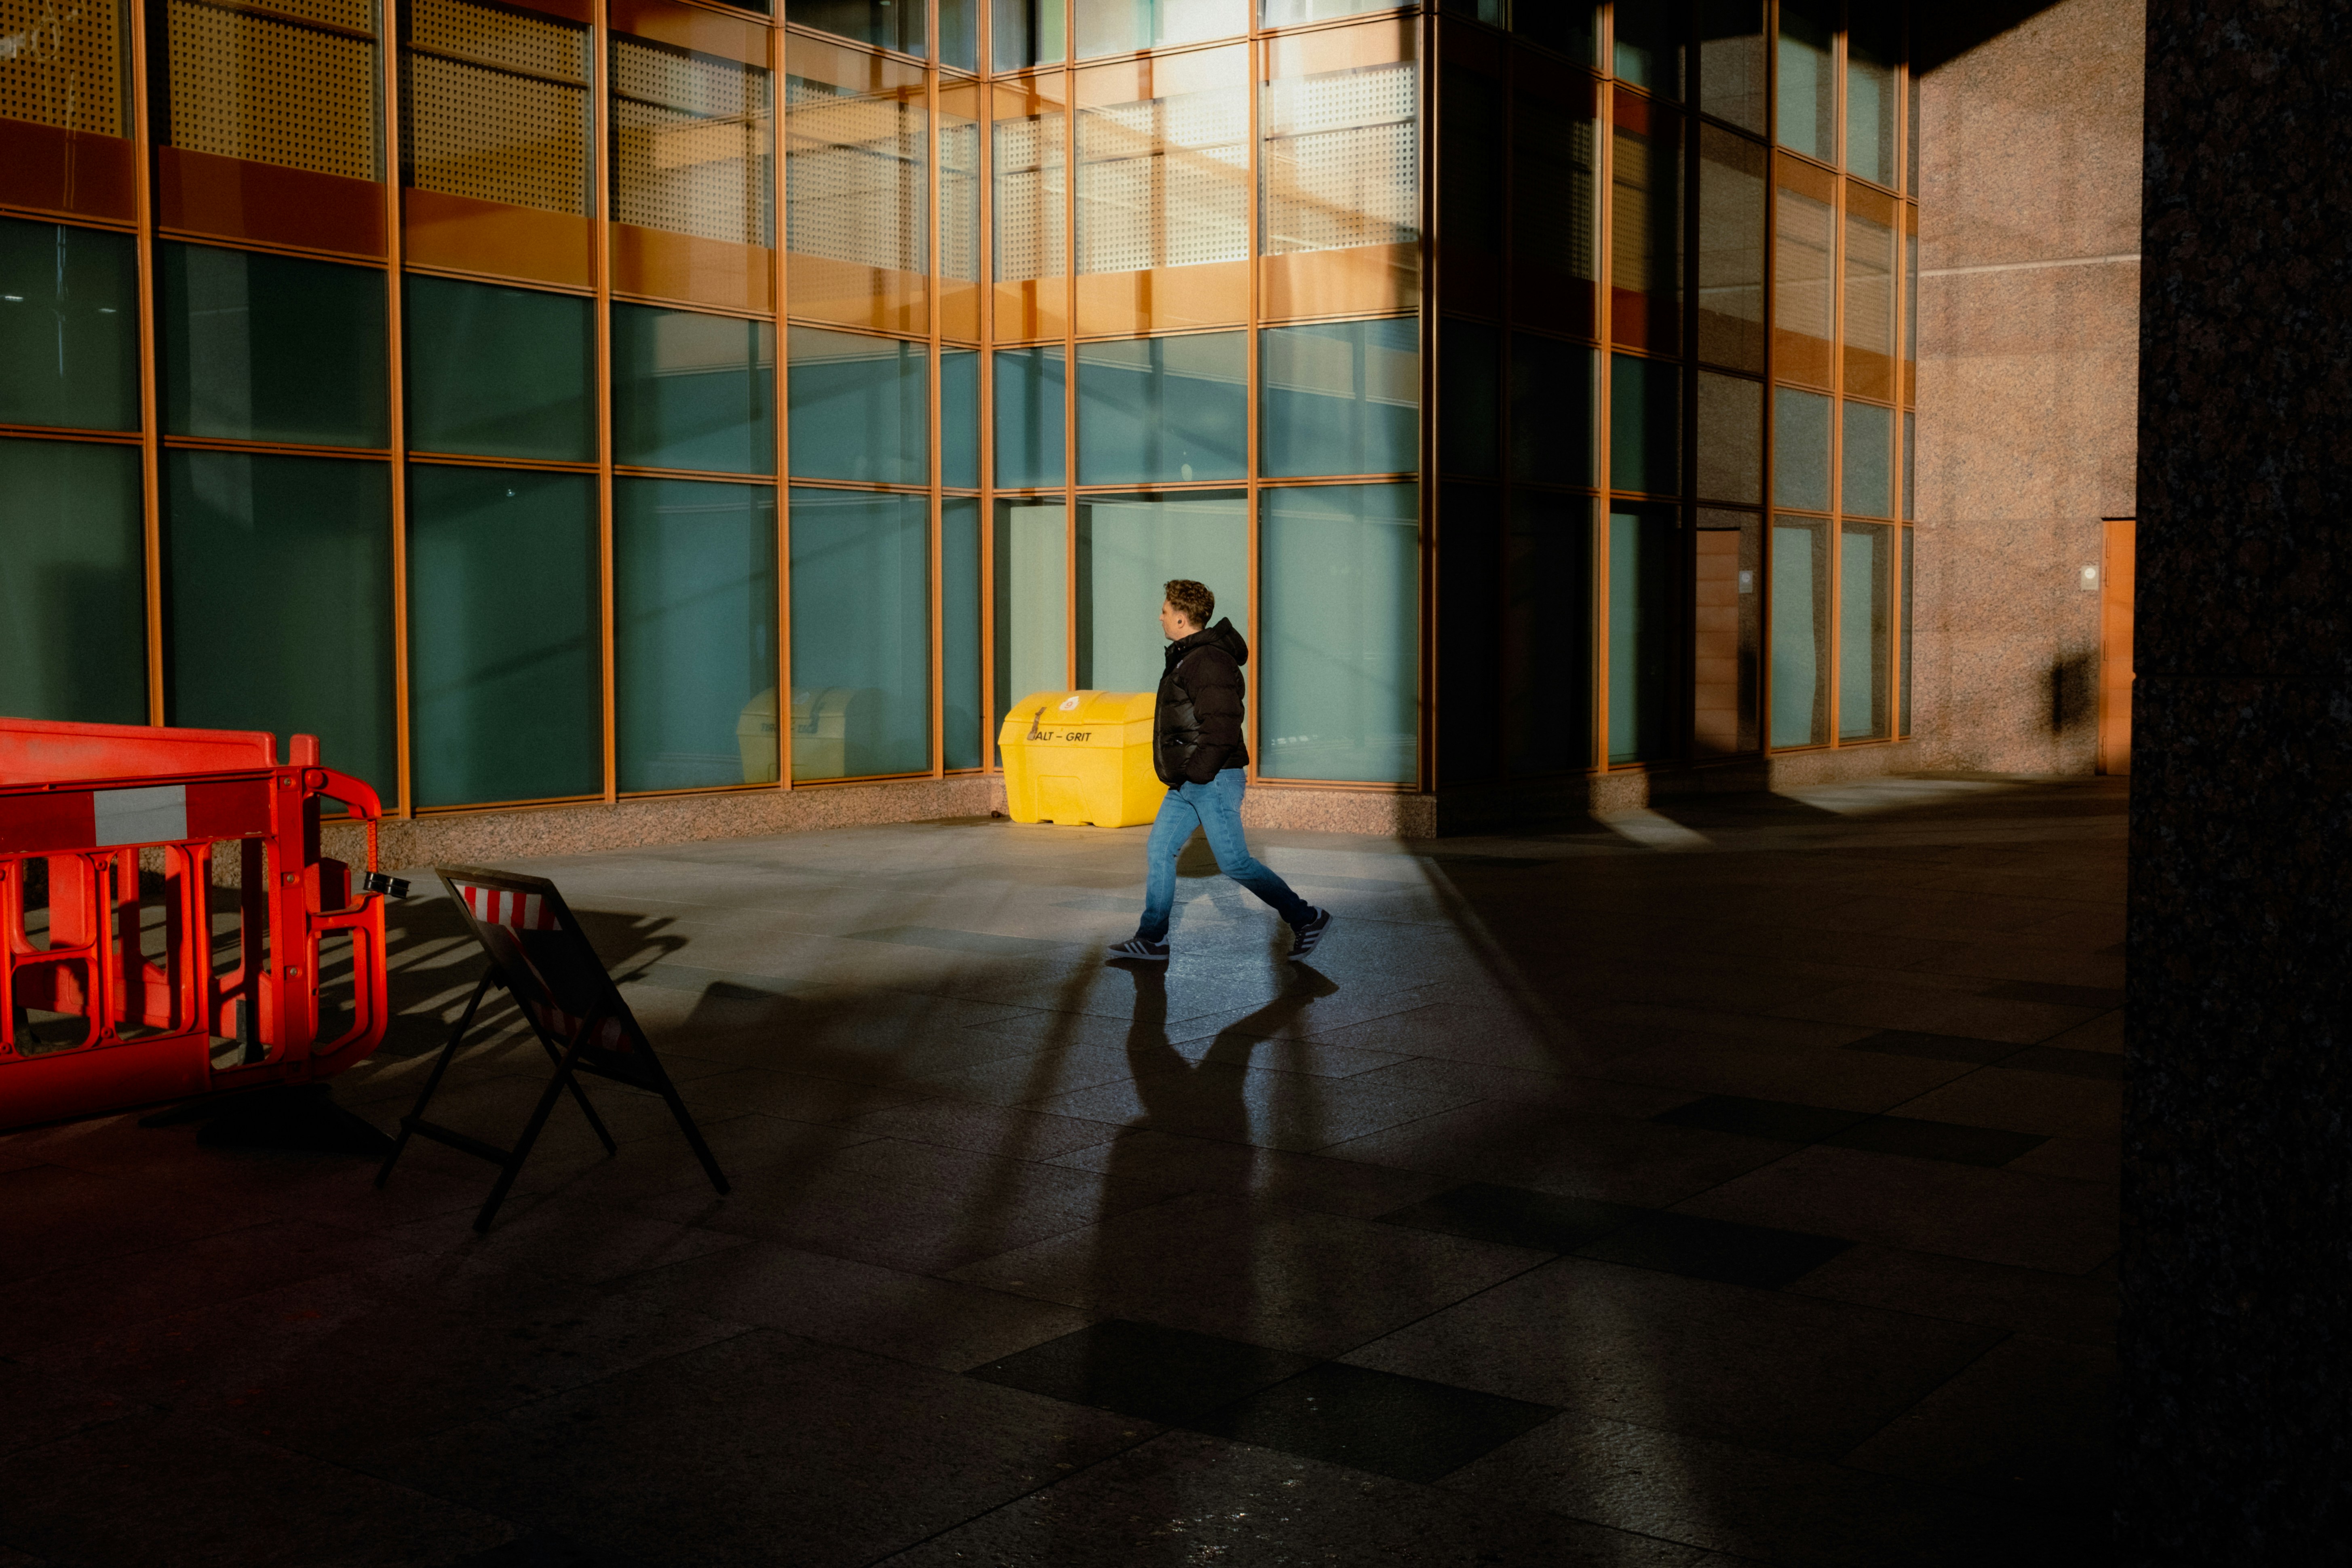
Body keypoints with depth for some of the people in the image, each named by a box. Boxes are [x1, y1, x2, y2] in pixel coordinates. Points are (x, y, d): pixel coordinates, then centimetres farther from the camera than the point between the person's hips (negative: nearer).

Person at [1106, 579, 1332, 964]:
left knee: (1234, 863, -6)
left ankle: (1306, 919, 4)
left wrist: (1197, 773, -22)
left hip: (1213, 782, -10)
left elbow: (1223, 723, -25)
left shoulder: (1210, 660, -18)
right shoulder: (1188, 657, 14)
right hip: (1187, 785, 10)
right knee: (1160, 849, 8)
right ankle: (1152, 939, 13)